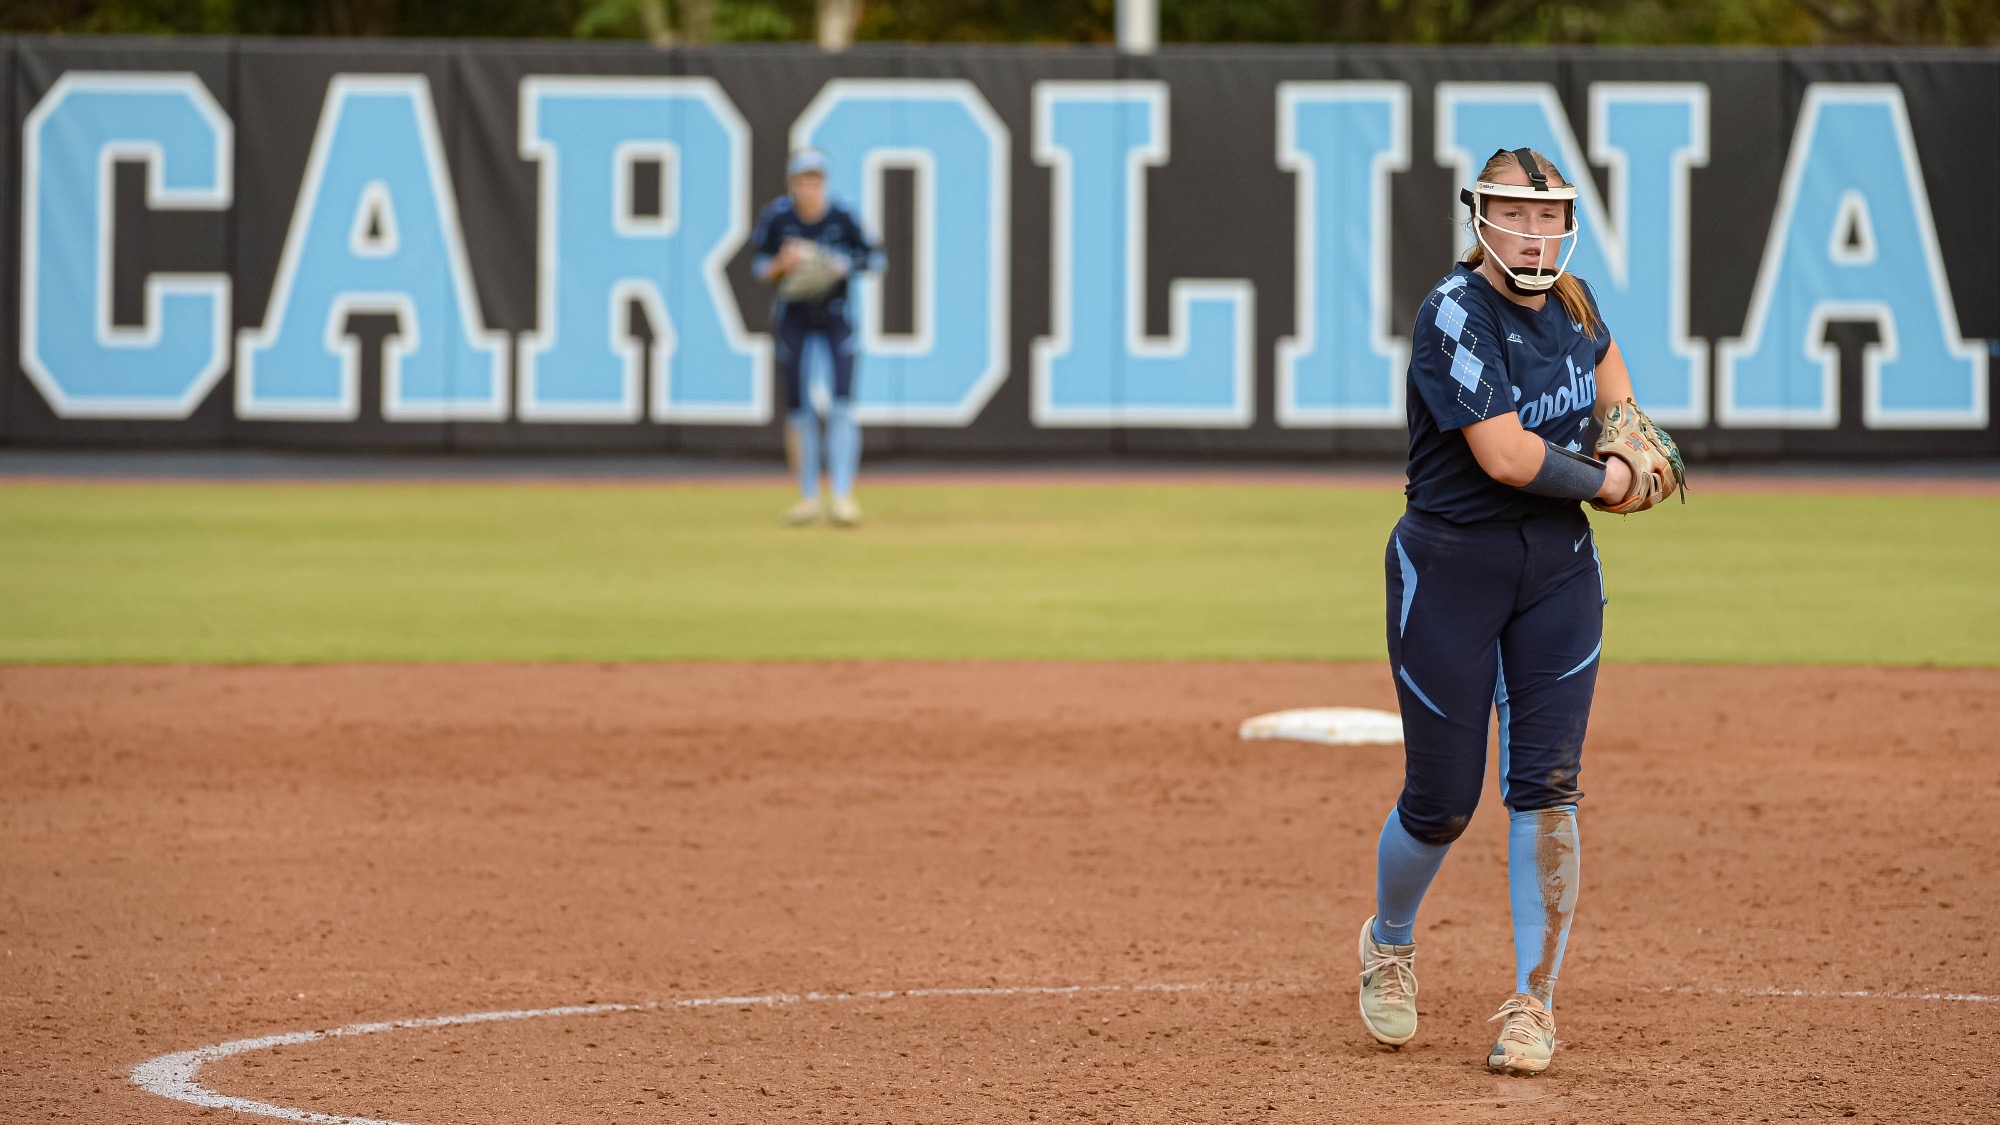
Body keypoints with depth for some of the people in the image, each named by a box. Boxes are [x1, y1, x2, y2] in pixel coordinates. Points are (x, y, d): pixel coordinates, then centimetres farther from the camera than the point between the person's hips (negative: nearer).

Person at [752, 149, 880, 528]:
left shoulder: (841, 216, -12)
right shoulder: (776, 216, -10)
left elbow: (869, 256, -1)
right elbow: (761, 268, -3)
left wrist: (843, 266, -20)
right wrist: (782, 263, -24)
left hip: (835, 312, -1)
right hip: (791, 314, 1)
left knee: (842, 405, -11)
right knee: (796, 408, 3)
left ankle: (843, 496, -12)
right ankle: (808, 496, 14)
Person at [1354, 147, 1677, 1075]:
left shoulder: (1568, 301, 3)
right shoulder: (1456, 312, -19)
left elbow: (1604, 362, 28)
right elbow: (1505, 454, -26)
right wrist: (1607, 479, -11)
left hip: (1558, 567, 5)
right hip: (1450, 569, -5)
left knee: (1546, 785, -4)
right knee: (1442, 798, 1)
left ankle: (1533, 1002, 2)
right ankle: (1389, 944, 32)